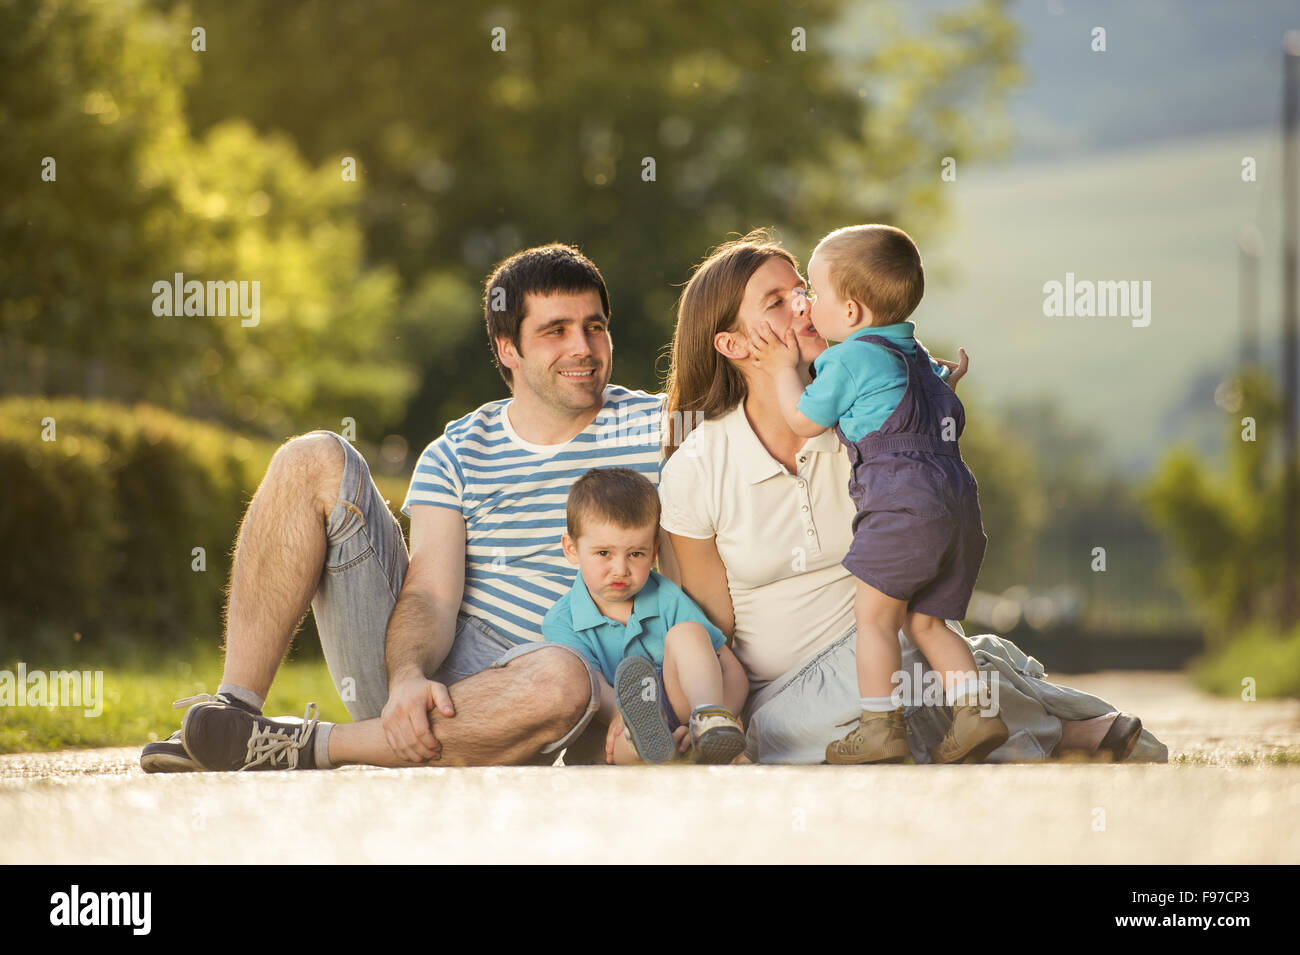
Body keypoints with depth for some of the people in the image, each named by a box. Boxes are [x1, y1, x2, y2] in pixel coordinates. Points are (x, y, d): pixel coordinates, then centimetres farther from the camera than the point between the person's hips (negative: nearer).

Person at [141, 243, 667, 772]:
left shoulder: (651, 428, 3)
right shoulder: (456, 455, 9)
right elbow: (430, 595, -5)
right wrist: (408, 677, -28)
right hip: (409, 661, 2)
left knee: (565, 680, -42)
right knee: (313, 460, -10)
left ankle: (305, 748, -30)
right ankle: (234, 705, -19)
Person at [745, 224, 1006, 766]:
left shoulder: (852, 359, -4)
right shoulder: (913, 353, 22)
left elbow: (804, 421, 5)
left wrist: (784, 368, 18)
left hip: (903, 506, -9)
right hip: (958, 502, 9)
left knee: (874, 616, -2)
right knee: (925, 621, 14)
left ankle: (882, 727, -3)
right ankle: (973, 713, 5)